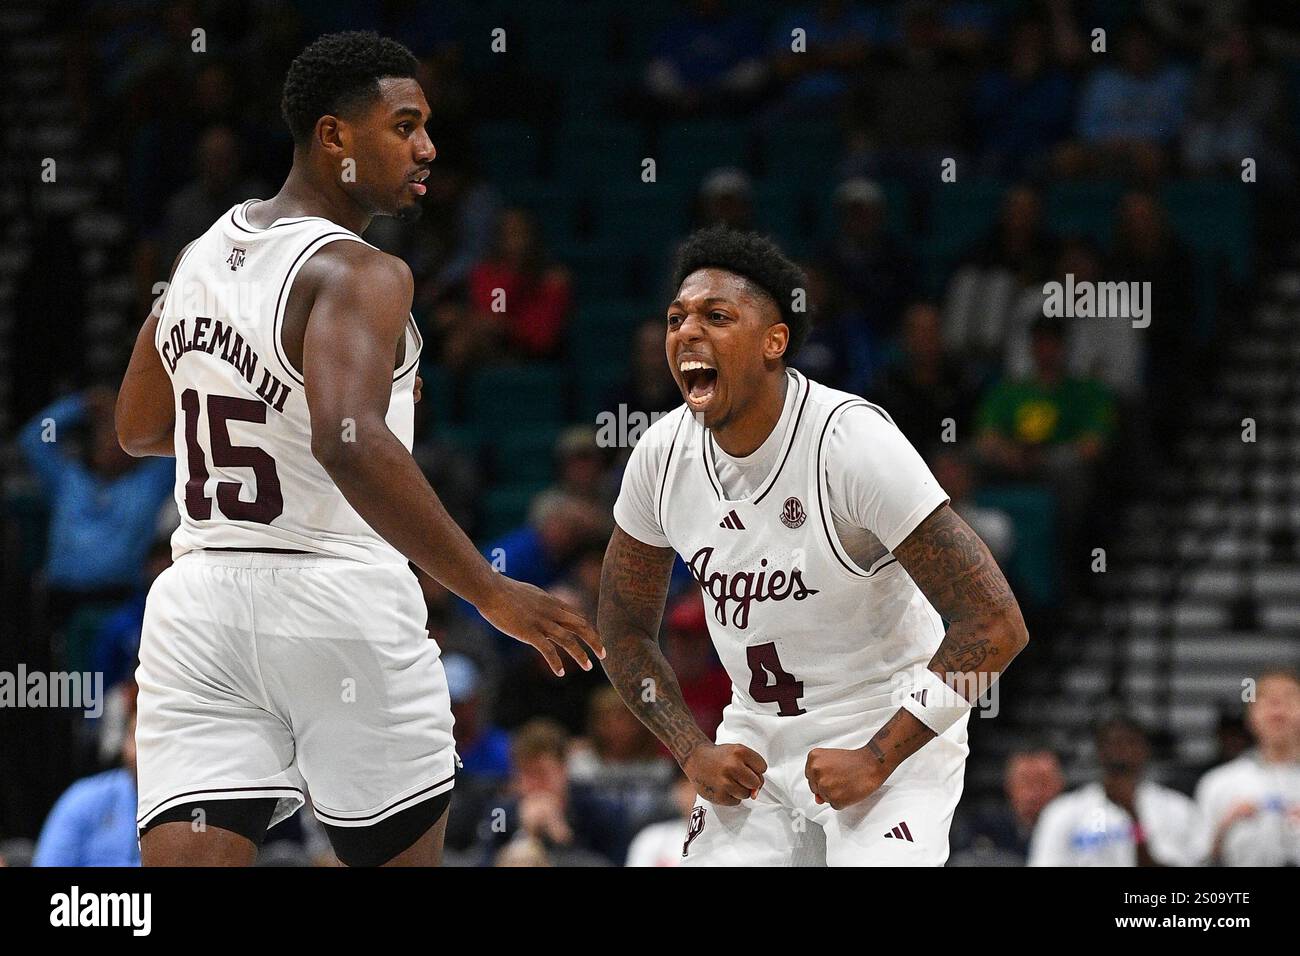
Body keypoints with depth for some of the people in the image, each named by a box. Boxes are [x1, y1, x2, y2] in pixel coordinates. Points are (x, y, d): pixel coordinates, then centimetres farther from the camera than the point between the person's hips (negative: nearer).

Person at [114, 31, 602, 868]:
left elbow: (138, 430, 25)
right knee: (401, 854, 12)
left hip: (199, 602, 6)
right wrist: (490, 592, -29)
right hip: (342, 603, -6)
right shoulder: (358, 275, -13)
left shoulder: (203, 256, 12)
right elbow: (349, 445, -30)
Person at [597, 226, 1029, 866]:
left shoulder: (852, 440, -23)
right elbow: (624, 628, 11)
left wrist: (875, 760, -22)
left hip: (889, 736, -5)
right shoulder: (662, 455, -5)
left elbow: (994, 625, -24)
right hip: (756, 745, 6)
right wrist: (694, 752, -2)